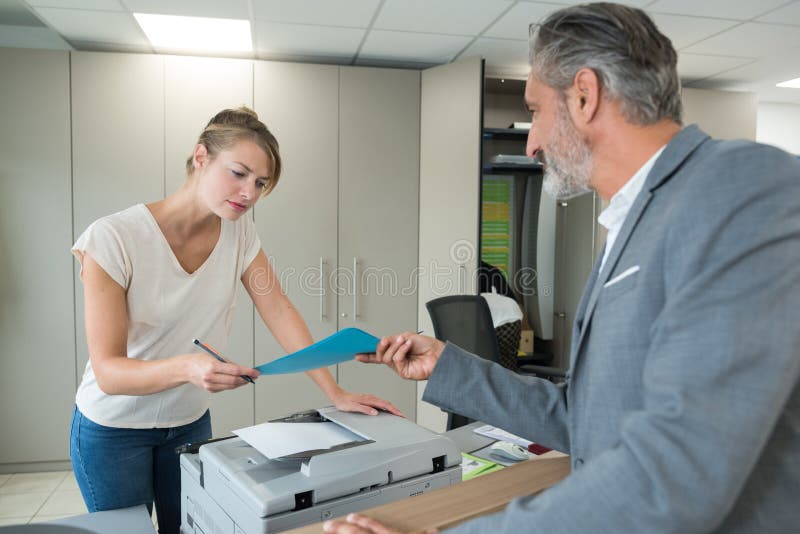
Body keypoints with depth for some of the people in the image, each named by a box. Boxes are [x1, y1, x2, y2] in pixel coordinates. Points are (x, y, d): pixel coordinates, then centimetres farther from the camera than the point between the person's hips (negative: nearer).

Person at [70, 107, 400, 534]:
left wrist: (336, 394, -15)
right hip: (112, 430, -4)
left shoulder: (239, 231, -8)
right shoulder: (113, 238, -24)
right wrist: (186, 367, -44)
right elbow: (107, 370, -24)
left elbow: (279, 312, -8)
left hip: (192, 423, 4)